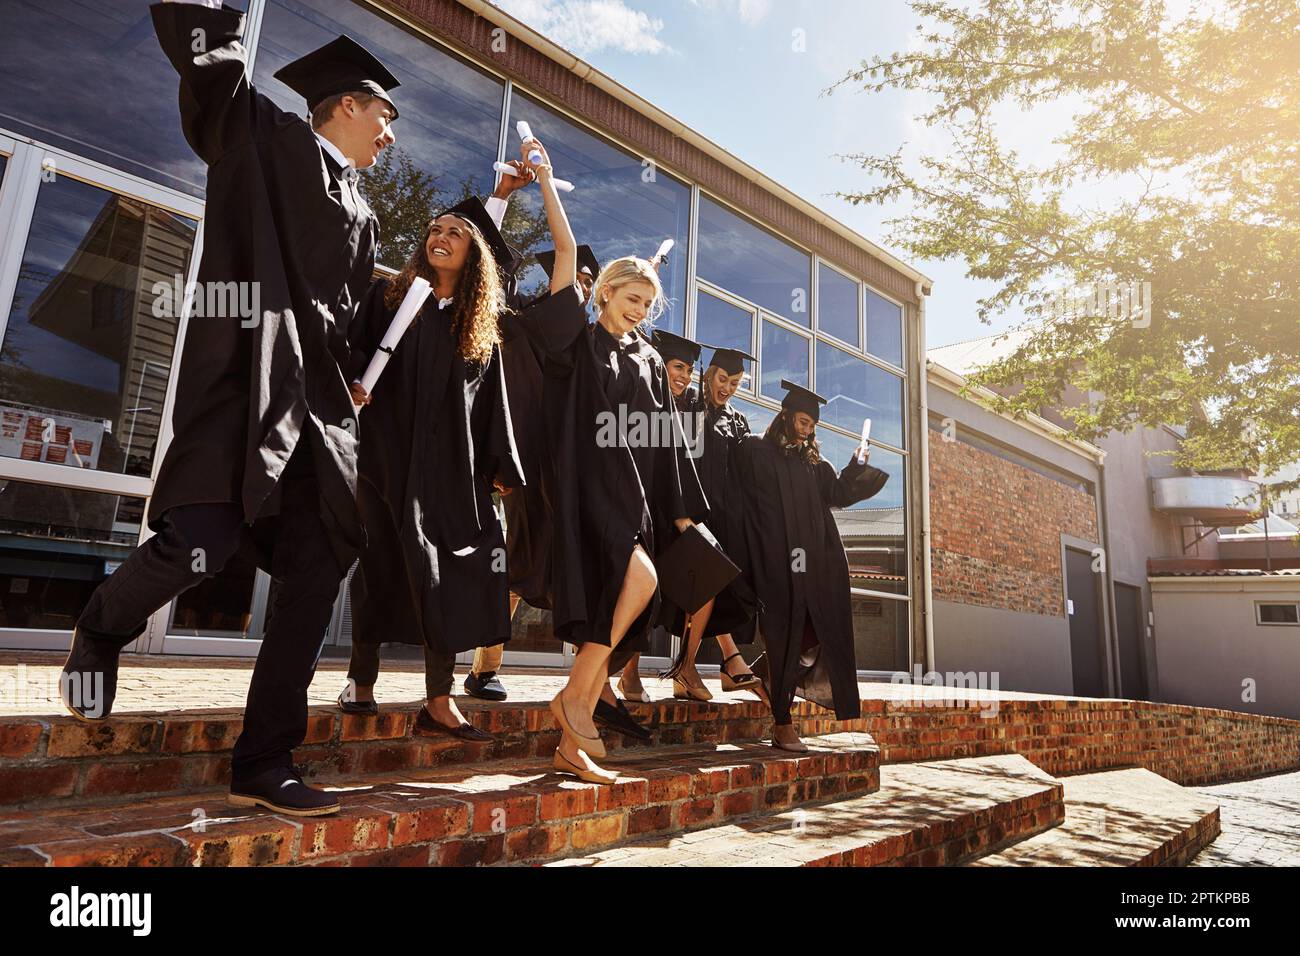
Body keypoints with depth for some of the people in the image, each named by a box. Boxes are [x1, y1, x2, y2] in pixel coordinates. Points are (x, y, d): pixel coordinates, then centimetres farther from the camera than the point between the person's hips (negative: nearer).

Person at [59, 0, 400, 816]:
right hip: (244, 372, -6)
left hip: (319, 398, 6)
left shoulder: (363, 218, 26)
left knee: (317, 574, -3)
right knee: (203, 542, -21)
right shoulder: (263, 135, 11)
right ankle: (101, 629, 16)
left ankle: (264, 764, 6)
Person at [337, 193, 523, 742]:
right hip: (388, 452, -1)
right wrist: (352, 384, -16)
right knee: (381, 562, 2)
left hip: (451, 464, 1)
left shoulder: (482, 327, 13)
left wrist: (500, 466, 6)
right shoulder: (389, 296, 9)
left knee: (450, 571, -5)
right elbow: (352, 351, 6)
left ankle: (439, 703, -2)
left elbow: (492, 401, 11)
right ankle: (361, 681, 17)